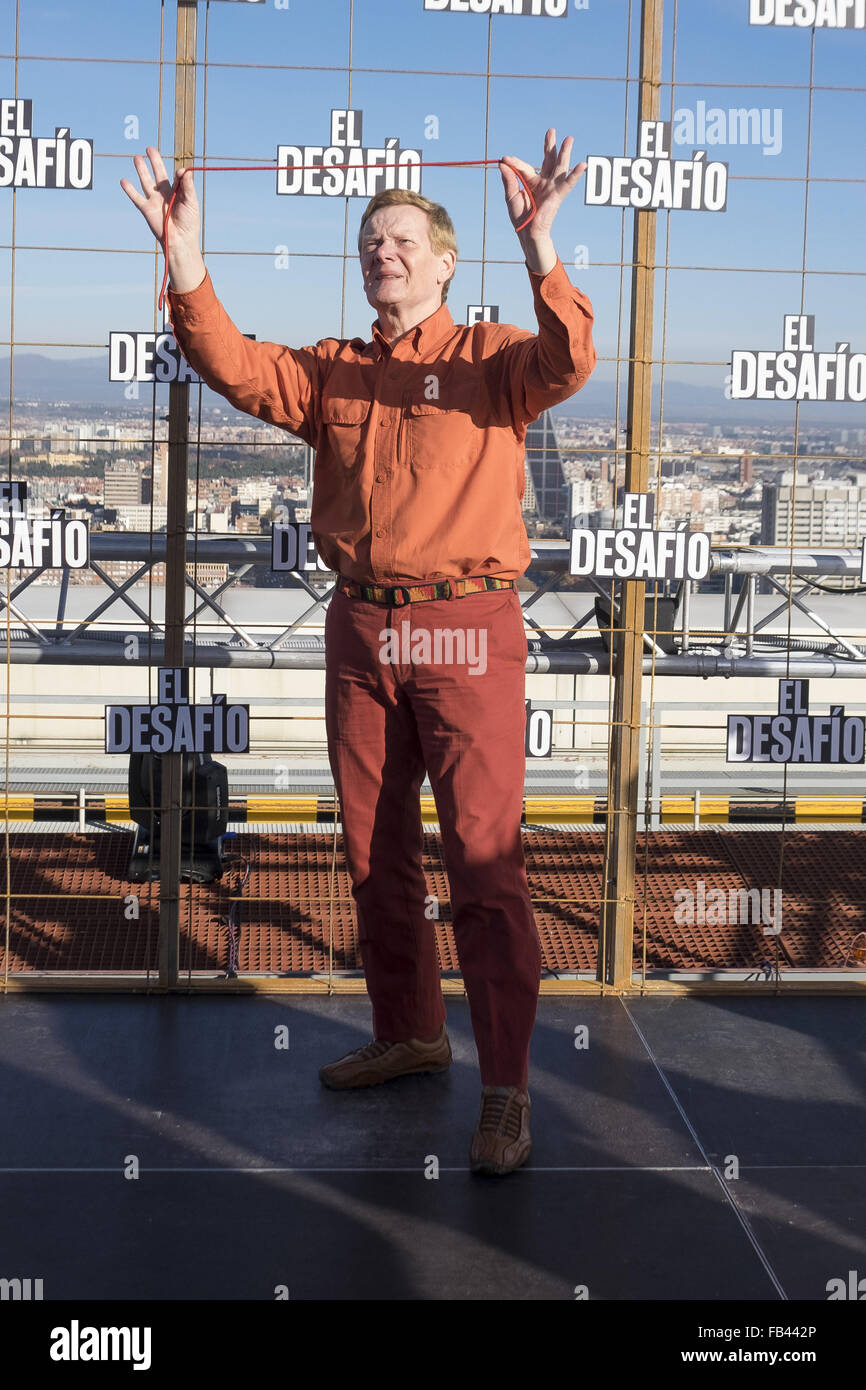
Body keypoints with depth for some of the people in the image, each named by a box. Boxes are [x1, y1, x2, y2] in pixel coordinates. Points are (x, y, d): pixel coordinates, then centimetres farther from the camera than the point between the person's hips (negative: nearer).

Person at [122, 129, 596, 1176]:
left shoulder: (492, 357, 2)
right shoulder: (332, 370, 14)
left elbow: (568, 362, -19)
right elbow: (237, 369, -3)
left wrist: (538, 249, -34)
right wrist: (186, 264, -17)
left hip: (467, 629, -5)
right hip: (360, 629, 5)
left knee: (484, 860, -6)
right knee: (375, 853, 14)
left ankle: (505, 1089, 1)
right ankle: (409, 1034, 31)